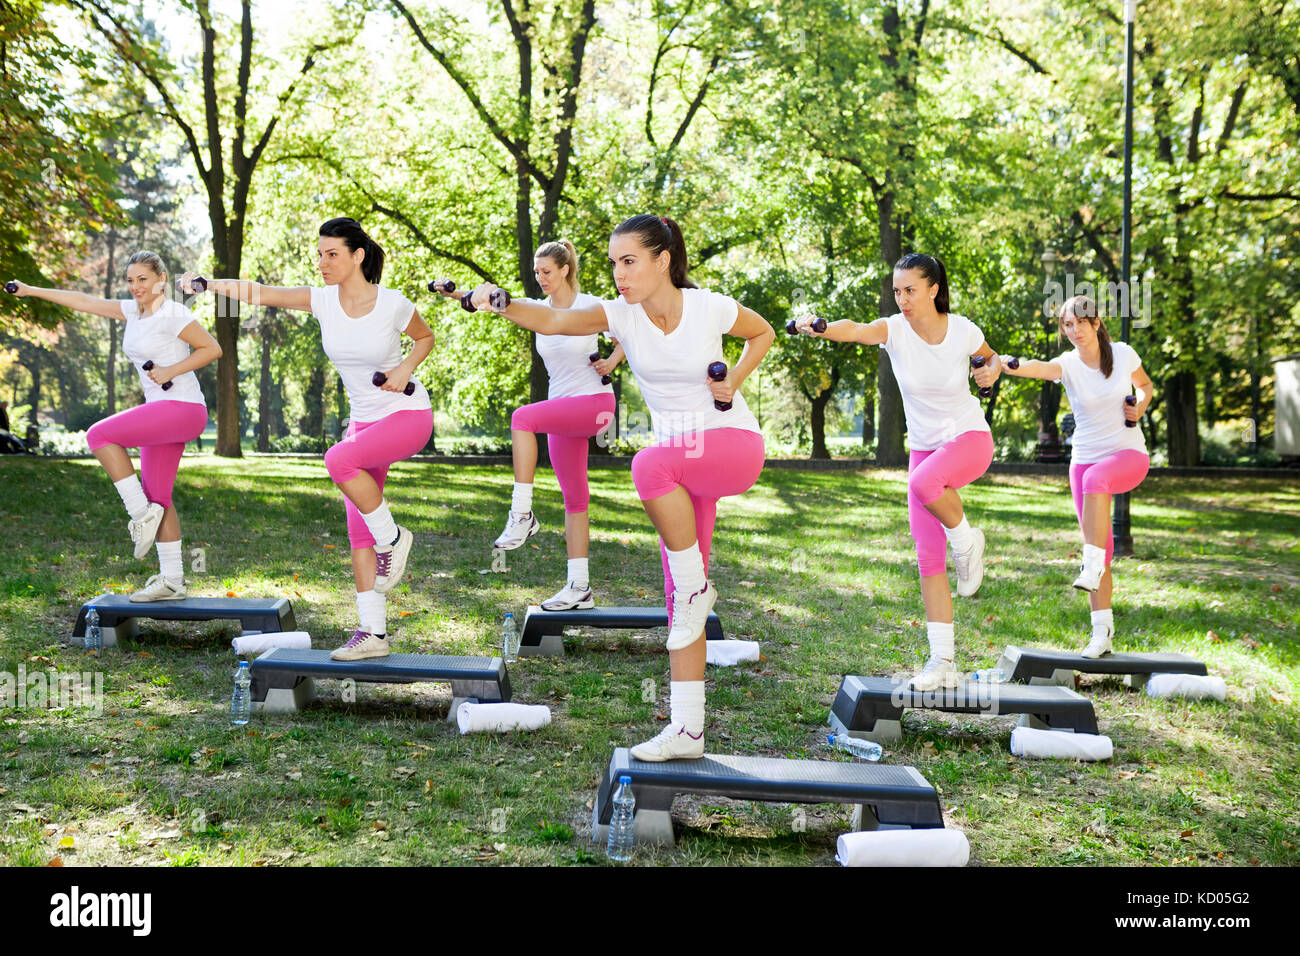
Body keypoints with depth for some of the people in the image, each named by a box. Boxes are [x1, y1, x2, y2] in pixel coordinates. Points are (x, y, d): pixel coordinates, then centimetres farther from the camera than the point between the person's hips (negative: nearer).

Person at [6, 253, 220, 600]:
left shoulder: (173, 314, -11)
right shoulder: (132, 310, 12)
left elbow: (213, 349, -11)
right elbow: (83, 301, 19)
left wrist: (171, 371, -17)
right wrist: (31, 291, 22)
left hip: (184, 408, -9)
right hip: (161, 411, 9)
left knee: (99, 435, -16)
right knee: (158, 499, 8)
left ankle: (142, 513, -9)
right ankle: (172, 581, 12)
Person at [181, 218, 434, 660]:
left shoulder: (393, 304, -14)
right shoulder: (322, 300, -5)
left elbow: (425, 337, 6)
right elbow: (261, 292, -15)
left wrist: (406, 368, -12)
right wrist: (208, 283, -30)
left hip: (409, 413, -6)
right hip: (364, 420, 6)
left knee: (339, 459, -33)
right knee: (358, 530, 1)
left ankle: (392, 539, -11)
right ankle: (372, 632, 6)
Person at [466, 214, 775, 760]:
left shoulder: (712, 309, -12)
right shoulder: (619, 315, -9)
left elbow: (762, 333, 10)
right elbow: (553, 321, -28)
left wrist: (734, 380, -7)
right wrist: (502, 305, -46)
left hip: (734, 443, -4)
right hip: (677, 458, 5)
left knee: (649, 466, -37)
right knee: (678, 592, 3)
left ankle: (697, 588, -17)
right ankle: (687, 728, 9)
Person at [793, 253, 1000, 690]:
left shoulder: (963, 331, -11)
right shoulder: (894, 330, -12)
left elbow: (989, 356, 12)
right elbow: (856, 330, -35)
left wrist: (992, 371, -12)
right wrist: (818, 327, -55)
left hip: (970, 438, -3)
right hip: (924, 447, 3)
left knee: (924, 481, -38)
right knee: (928, 558, -1)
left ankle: (966, 539, -7)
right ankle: (942, 662, 7)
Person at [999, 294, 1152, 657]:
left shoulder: (1123, 353, -3)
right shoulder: (1067, 364, -8)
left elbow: (1146, 386, 17)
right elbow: (1039, 368, -32)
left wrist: (1140, 407, -6)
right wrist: (1010, 366, -54)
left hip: (1130, 454, -1)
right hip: (1085, 459, 1)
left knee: (1095, 478, -37)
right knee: (1100, 546, 0)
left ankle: (1093, 566, -35)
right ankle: (1102, 630, 9)